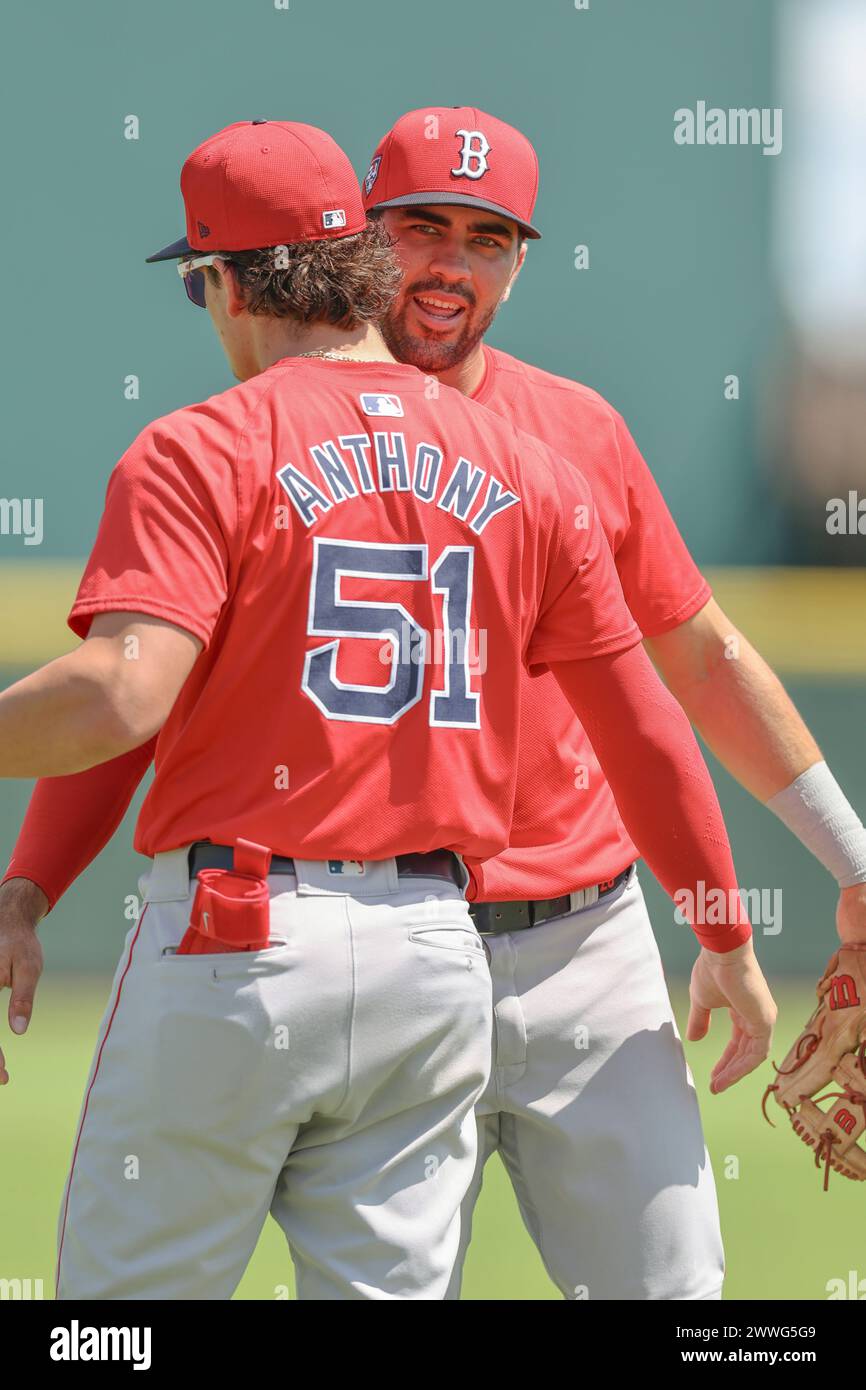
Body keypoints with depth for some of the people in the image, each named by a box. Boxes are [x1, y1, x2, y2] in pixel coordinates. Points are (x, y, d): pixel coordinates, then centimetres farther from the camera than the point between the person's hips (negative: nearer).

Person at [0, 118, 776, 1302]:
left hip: (235, 945, -5)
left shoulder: (200, 454, -6)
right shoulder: (526, 472, 10)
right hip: (434, 953, 5)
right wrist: (729, 944, 21)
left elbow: (119, 697, -20)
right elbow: (648, 730, 12)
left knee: (126, 1297, 4)